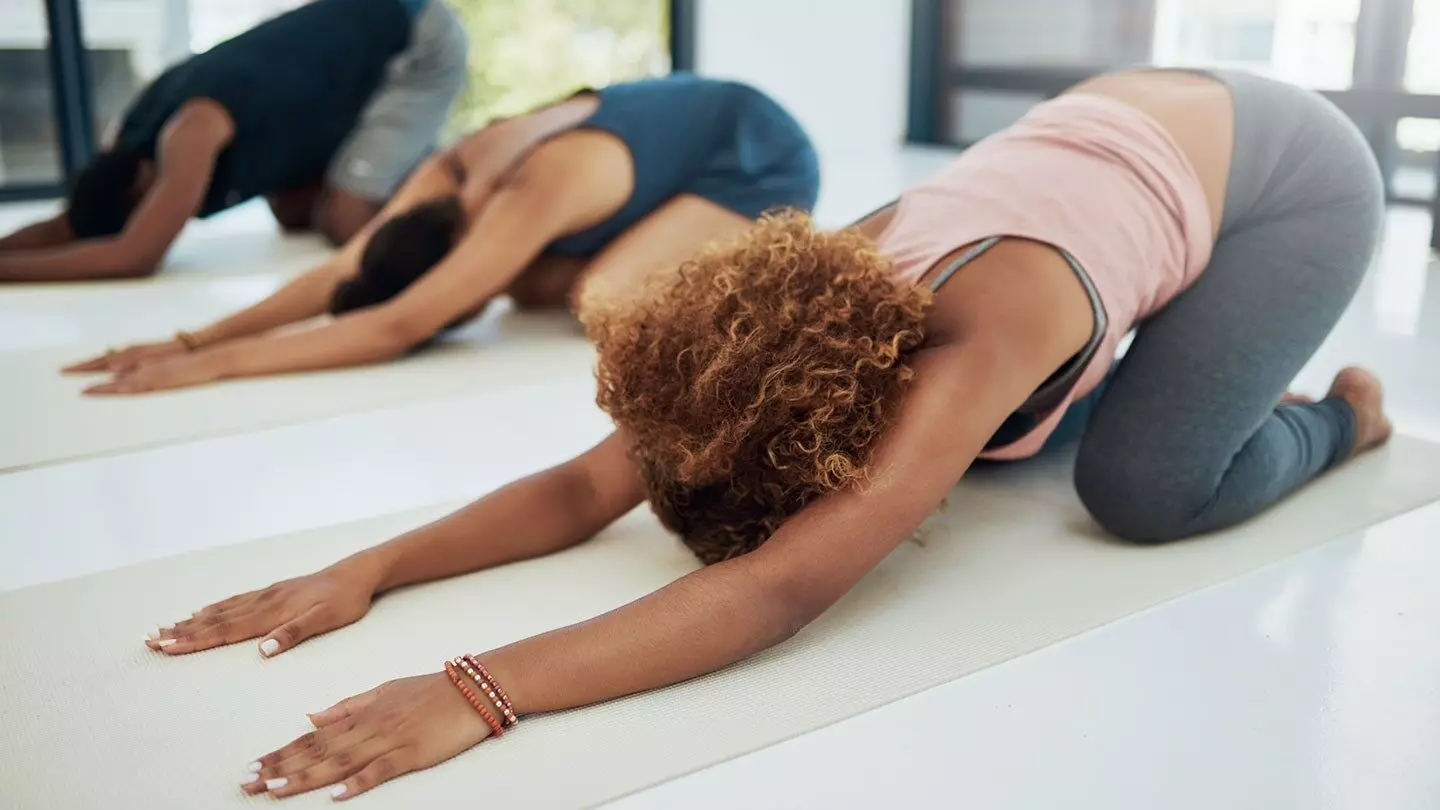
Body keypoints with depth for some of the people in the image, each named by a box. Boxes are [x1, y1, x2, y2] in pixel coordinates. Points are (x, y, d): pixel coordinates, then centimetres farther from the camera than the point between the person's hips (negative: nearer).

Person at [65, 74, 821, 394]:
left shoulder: (536, 195, -36)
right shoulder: (452, 172, -13)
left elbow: (398, 328, -42)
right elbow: (340, 273, -15)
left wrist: (219, 363, -42)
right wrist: (197, 337, -25)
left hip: (759, 153, -8)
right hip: (685, 118, 8)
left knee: (596, 295, -26)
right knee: (534, 285, -3)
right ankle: (731, 247, 12)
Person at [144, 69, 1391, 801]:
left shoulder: (976, 342, -42)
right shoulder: (801, 313, -22)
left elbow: (780, 590, -51)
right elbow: (585, 488, -23)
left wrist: (477, 691, -57)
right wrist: (369, 569, -34)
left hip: (1287, 168, -5)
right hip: (1125, 127, 6)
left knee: (1141, 489, -19)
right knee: (993, 442, 1)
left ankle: (1333, 417, 11)